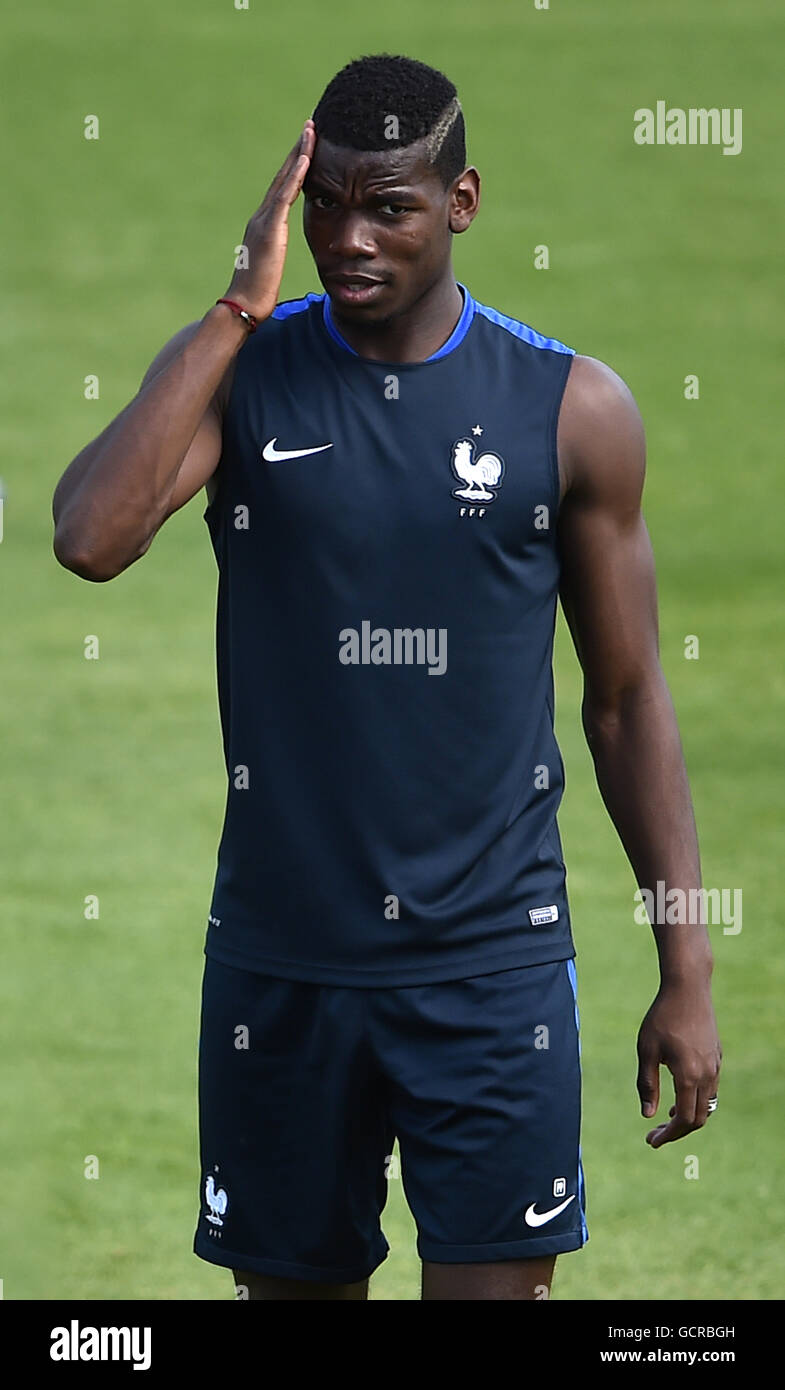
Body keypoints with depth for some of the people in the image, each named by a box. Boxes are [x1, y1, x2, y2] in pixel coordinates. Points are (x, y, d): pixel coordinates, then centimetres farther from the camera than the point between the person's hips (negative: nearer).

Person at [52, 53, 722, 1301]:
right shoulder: (237, 371, 0)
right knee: (294, 1283, 10)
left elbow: (627, 701, 5)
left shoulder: (572, 408, -1)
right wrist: (242, 307, -19)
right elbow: (88, 541, -20)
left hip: (494, 963, -1)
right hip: (282, 953, 1)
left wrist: (687, 973, 3)